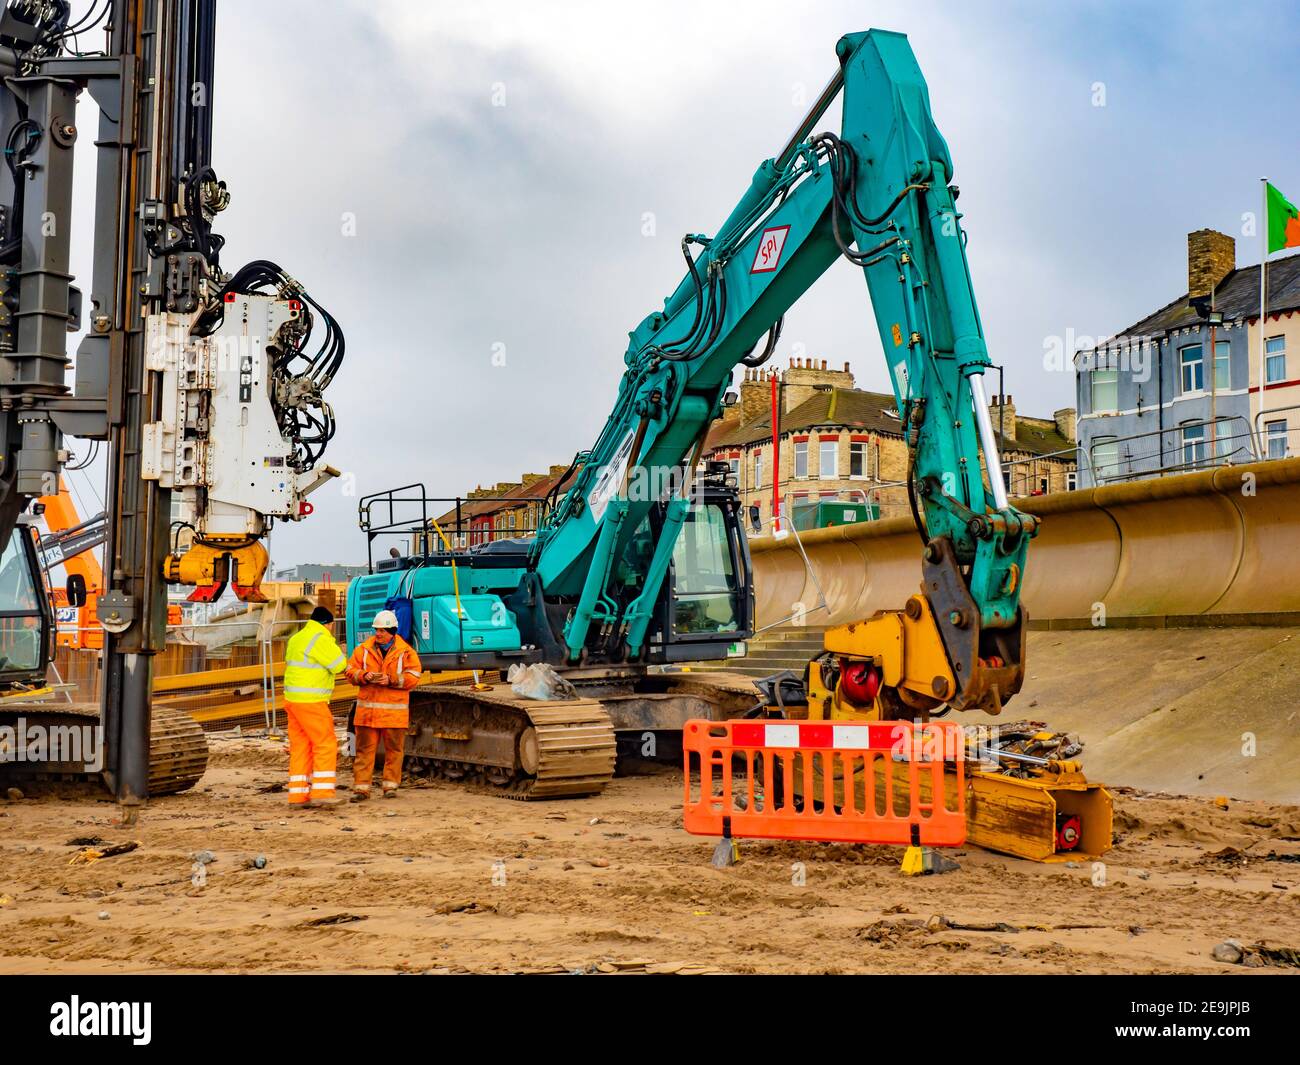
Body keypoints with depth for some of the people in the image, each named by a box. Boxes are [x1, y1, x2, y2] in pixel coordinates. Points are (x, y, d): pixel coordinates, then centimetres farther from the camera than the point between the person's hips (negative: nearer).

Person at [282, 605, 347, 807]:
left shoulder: (296, 638, 15)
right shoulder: (320, 639, -13)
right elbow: (339, 665, -13)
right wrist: (339, 651, 8)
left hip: (293, 700, 9)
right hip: (310, 701, -9)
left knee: (300, 746, 10)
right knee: (325, 744, -4)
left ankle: (298, 793, 10)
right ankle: (322, 791, -10)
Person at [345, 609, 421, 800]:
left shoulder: (406, 652, 0)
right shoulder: (363, 649, 7)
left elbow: (413, 678, -5)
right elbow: (351, 672, 7)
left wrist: (391, 680, -18)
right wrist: (365, 676, -13)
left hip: (394, 711, -1)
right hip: (367, 710, 1)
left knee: (394, 750, 6)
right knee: (364, 749, 1)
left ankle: (390, 785, 18)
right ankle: (361, 787, 4)